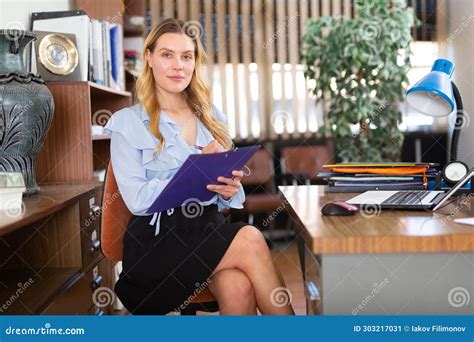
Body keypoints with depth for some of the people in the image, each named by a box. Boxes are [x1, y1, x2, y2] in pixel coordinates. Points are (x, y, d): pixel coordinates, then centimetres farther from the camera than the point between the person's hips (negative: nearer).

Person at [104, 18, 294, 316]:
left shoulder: (212, 118, 16)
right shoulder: (128, 123, 2)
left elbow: (231, 192, 15)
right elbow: (137, 200, -9)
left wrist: (229, 190, -9)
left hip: (209, 229, 4)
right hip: (158, 239, -3)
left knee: (238, 288, -30)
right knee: (250, 239, -27)